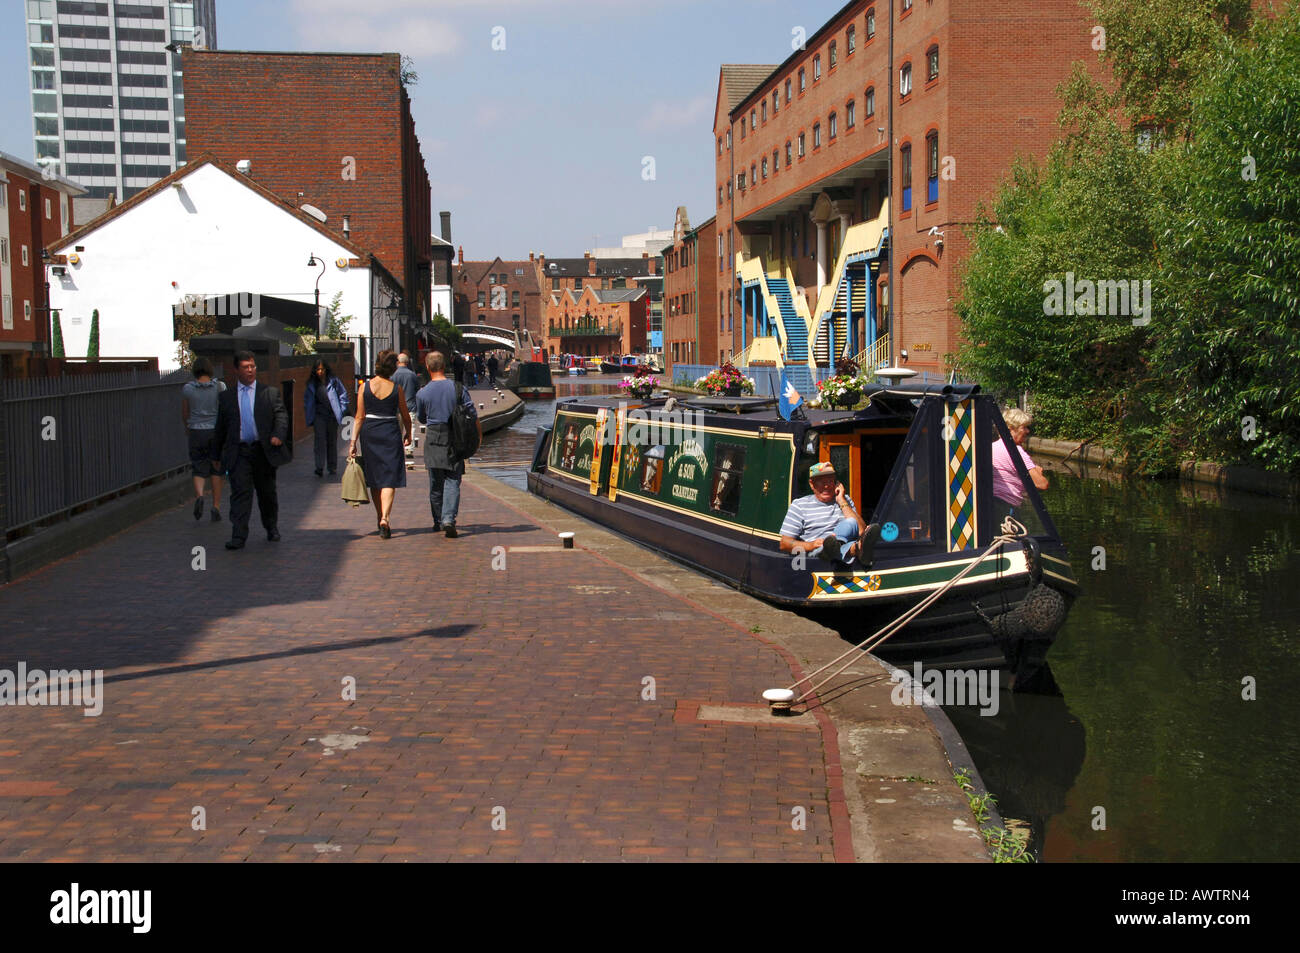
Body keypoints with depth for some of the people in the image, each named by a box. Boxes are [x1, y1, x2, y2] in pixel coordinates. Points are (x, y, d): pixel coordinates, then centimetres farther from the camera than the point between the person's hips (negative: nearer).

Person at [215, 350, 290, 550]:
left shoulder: (270, 393, 6)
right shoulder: (226, 398, 9)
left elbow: (281, 415, -1)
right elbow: (221, 428, 14)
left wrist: (278, 435, -19)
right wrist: (221, 454, 12)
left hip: (263, 451, 0)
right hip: (238, 453, 0)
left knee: (267, 493, 12)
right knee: (240, 492, -11)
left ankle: (272, 529, 32)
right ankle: (238, 536, -14)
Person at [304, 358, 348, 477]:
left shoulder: (334, 381, 1)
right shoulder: (312, 384, 6)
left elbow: (343, 395, 5)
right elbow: (307, 399, 17)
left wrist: (341, 411, -1)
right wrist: (307, 414, 8)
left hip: (332, 416, 0)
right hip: (319, 415, 0)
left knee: (332, 441, 9)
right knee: (320, 440, -12)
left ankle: (332, 467, 20)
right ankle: (320, 468, -17)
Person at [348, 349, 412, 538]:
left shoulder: (365, 386, -3)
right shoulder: (396, 388, -5)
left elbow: (360, 417, -3)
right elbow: (405, 416, 5)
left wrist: (353, 441, 1)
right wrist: (408, 434, 22)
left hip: (369, 433, 2)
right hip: (391, 433, -2)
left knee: (374, 480, 15)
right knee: (389, 480, -3)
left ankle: (380, 519, 28)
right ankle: (385, 518, -20)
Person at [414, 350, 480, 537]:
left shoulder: (422, 393, -1)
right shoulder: (458, 388, -2)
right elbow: (473, 415, -1)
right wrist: (479, 435, 11)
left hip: (433, 439, 0)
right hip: (455, 439, 0)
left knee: (435, 483, 11)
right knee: (452, 481, -1)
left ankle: (438, 521, 21)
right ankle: (449, 519, -17)